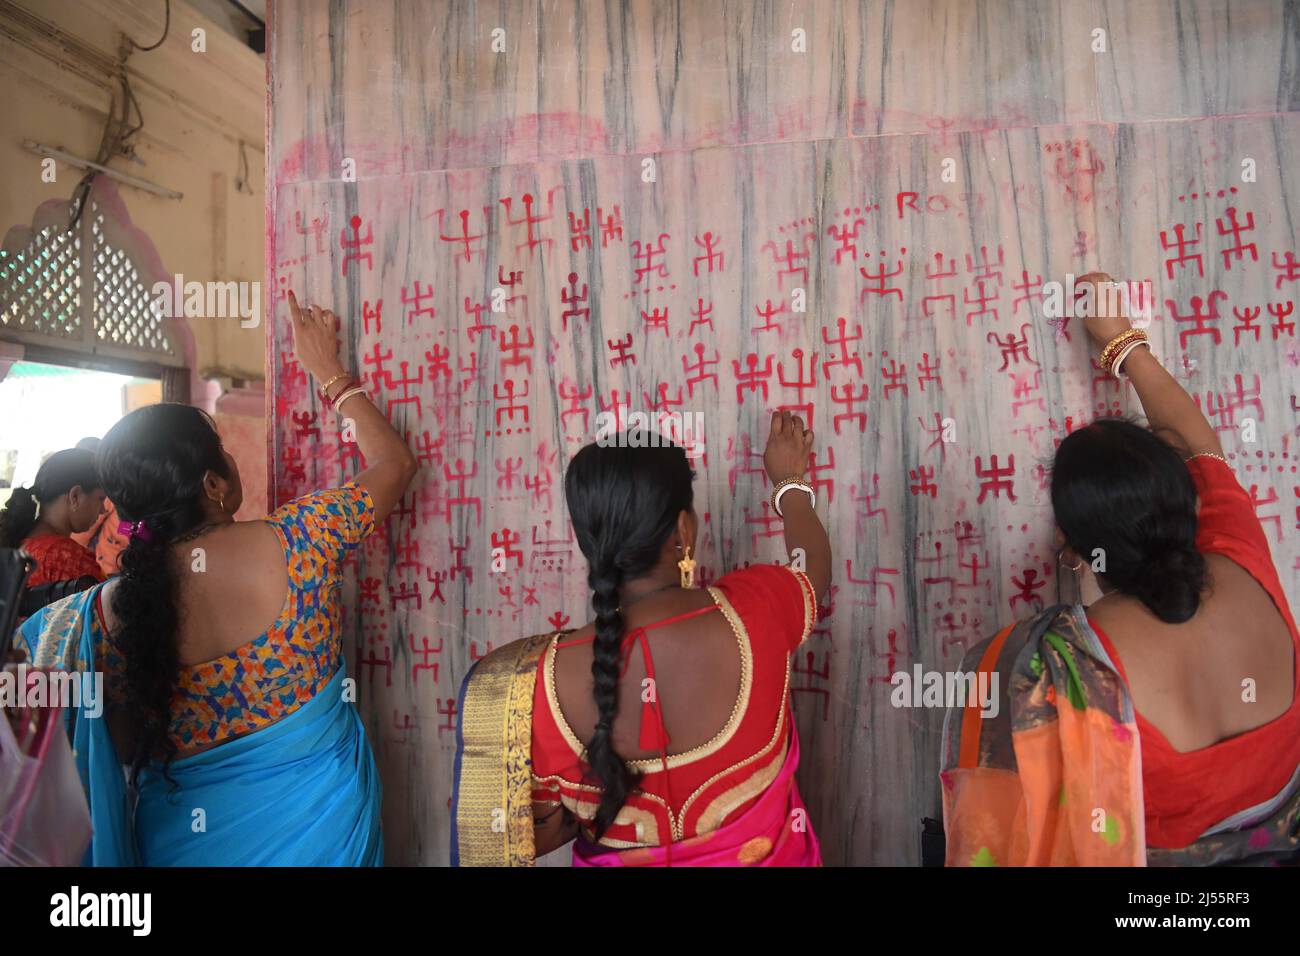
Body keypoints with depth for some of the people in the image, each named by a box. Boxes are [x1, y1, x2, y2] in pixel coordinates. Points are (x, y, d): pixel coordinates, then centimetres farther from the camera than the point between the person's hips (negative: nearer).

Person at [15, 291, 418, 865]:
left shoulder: (106, 613, -16)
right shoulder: (295, 543, -23)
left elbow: (127, 754, -2)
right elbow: (395, 463, -7)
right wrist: (329, 372, 1)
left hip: (187, 833, 2)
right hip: (320, 816, -1)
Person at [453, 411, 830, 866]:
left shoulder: (541, 682, -28)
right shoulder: (752, 615, -27)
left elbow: (534, 835, -13)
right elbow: (816, 566, -3)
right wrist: (790, 481, 13)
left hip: (618, 857, 0)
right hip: (768, 856, 1)